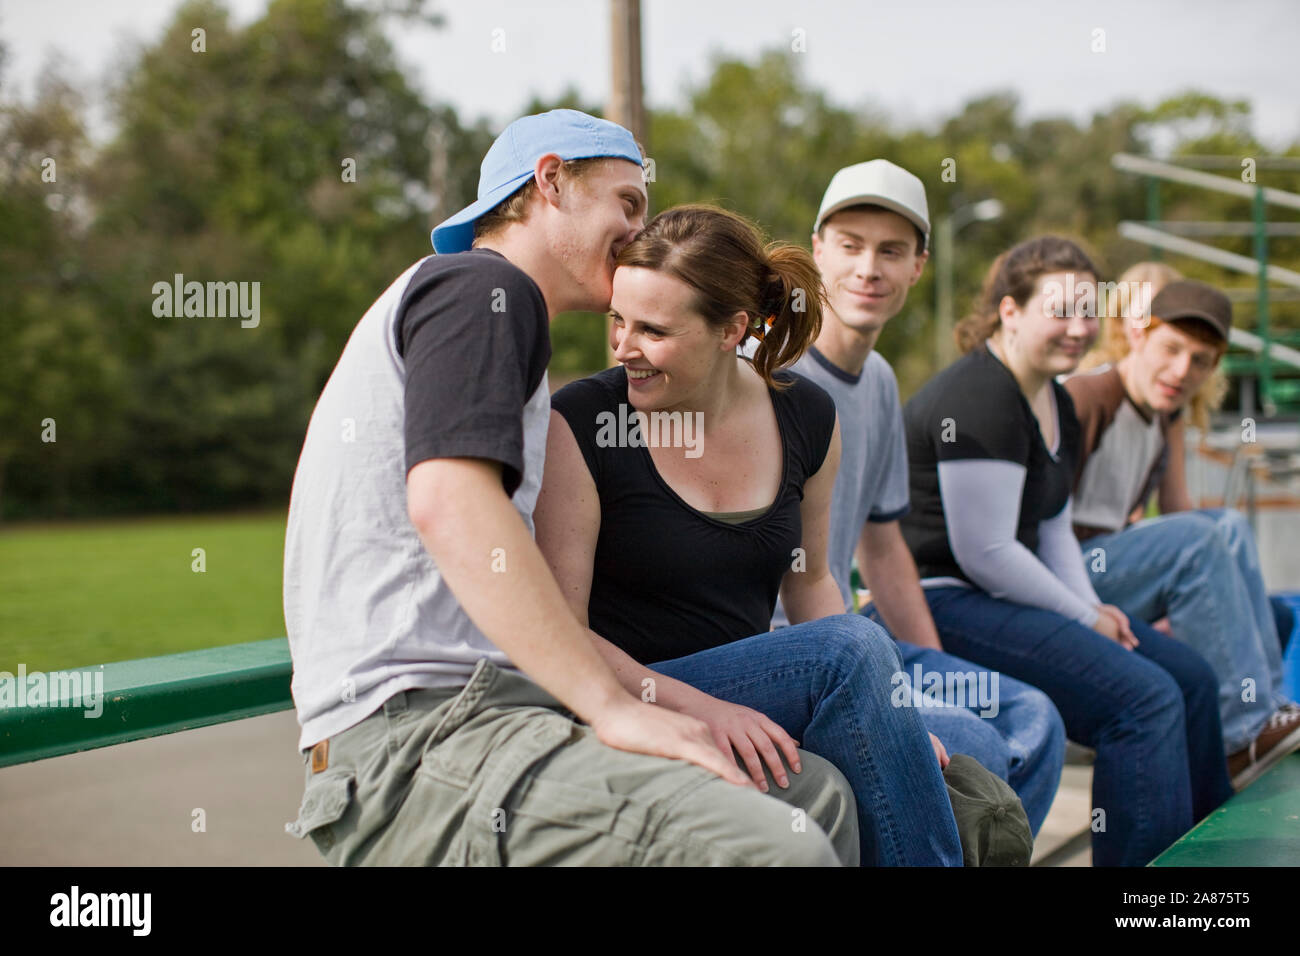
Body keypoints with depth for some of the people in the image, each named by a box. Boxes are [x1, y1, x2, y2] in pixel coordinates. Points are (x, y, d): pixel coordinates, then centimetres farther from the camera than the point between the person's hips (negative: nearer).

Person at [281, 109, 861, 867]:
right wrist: (616, 708, -22)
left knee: (817, 794, 6)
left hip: (484, 707, 11)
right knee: (780, 848, -26)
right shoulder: (483, 287, -2)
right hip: (411, 734, -11)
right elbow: (448, 502, -21)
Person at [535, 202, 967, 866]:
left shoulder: (806, 418, 3)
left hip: (749, 703, 5)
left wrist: (880, 714, 2)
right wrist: (700, 707, -27)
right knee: (852, 647, -27)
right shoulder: (580, 424, -11)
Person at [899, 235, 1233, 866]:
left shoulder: (1055, 402, 14)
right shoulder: (979, 400, -19)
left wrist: (1093, 605, 5)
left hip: (999, 595, 11)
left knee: (1191, 677, 8)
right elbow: (985, 553, -21)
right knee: (1144, 698, -22)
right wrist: (1084, 618, -11)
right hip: (940, 602, -11)